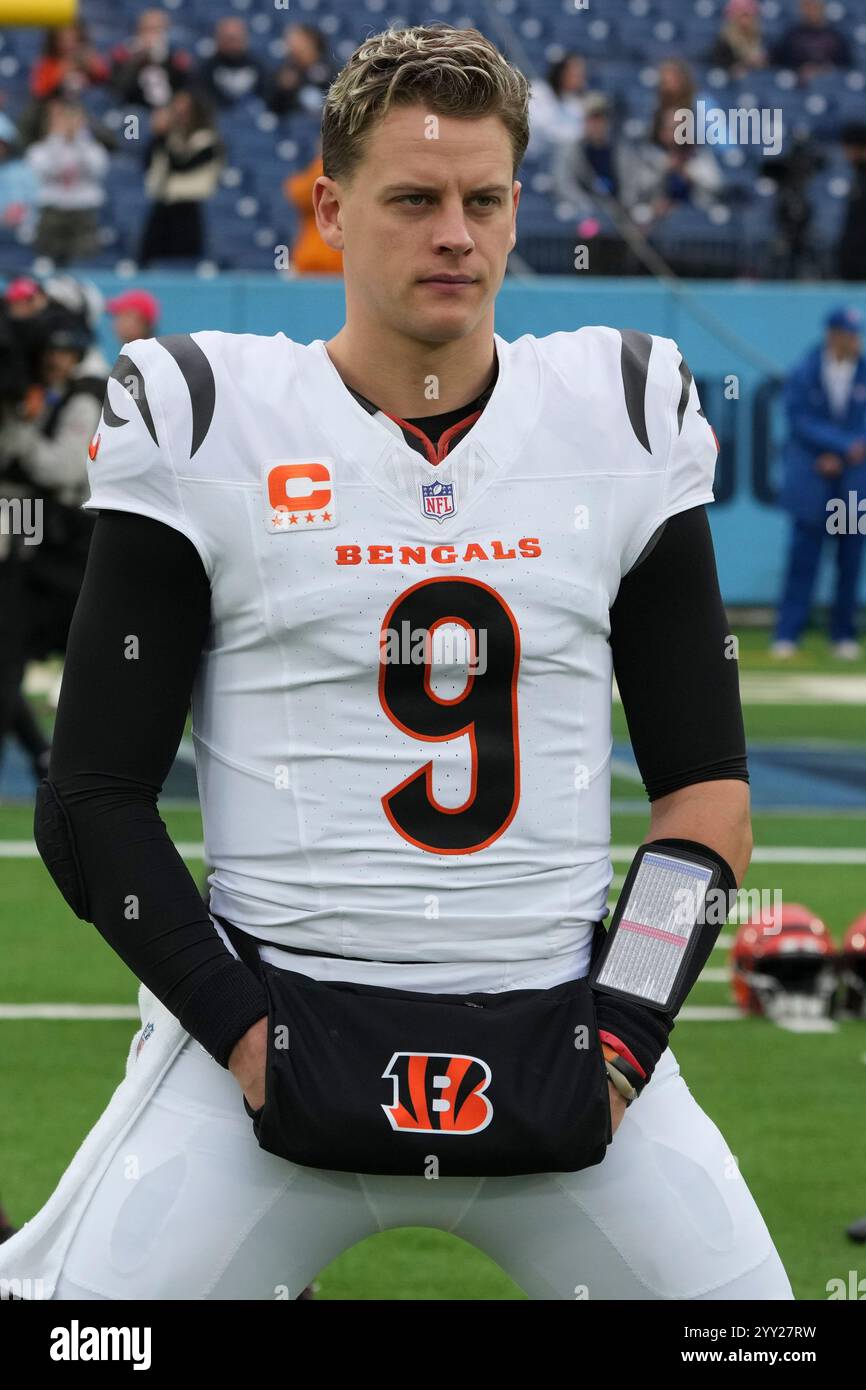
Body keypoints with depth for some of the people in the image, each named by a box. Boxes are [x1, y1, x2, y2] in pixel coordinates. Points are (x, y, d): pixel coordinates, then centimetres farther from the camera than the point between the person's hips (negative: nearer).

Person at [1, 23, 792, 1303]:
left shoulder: (626, 418, 8)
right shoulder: (202, 422, 0)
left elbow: (706, 784, 11)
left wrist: (629, 1031, -2)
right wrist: (246, 1029, -9)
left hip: (555, 1040, 2)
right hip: (271, 1020, -2)